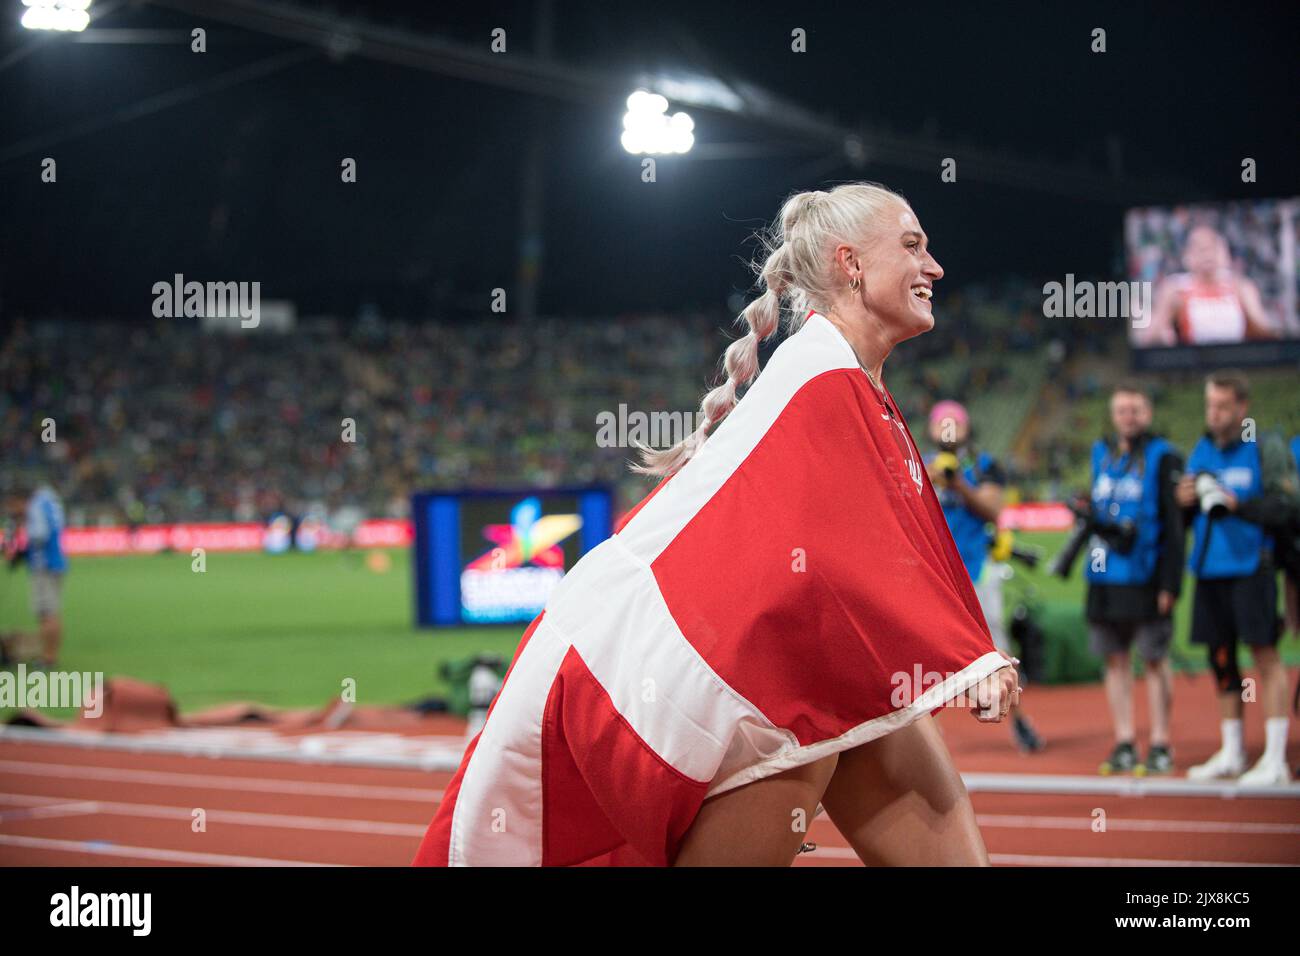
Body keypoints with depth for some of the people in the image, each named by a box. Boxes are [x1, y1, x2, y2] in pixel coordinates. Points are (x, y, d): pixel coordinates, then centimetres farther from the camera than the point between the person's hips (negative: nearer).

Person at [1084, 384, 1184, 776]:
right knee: (1115, 660, 7)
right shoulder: (1102, 453, 14)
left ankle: (1160, 747, 4)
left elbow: (1175, 524, -8)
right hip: (1105, 577, 6)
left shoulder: (1163, 458, -4)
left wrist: (1170, 582, -13)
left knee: (1155, 660, -1)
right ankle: (1124, 744, 13)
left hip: (1146, 578, -6)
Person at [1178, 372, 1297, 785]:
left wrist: (1236, 504, -21)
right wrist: (1184, 503, -3)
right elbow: (1188, 519, 19)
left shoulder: (1266, 448, -4)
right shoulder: (1201, 451, 13)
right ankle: (1231, 753, 21)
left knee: (1265, 654, -7)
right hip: (1209, 570, 6)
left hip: (1250, 568, -6)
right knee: (1220, 658, 11)